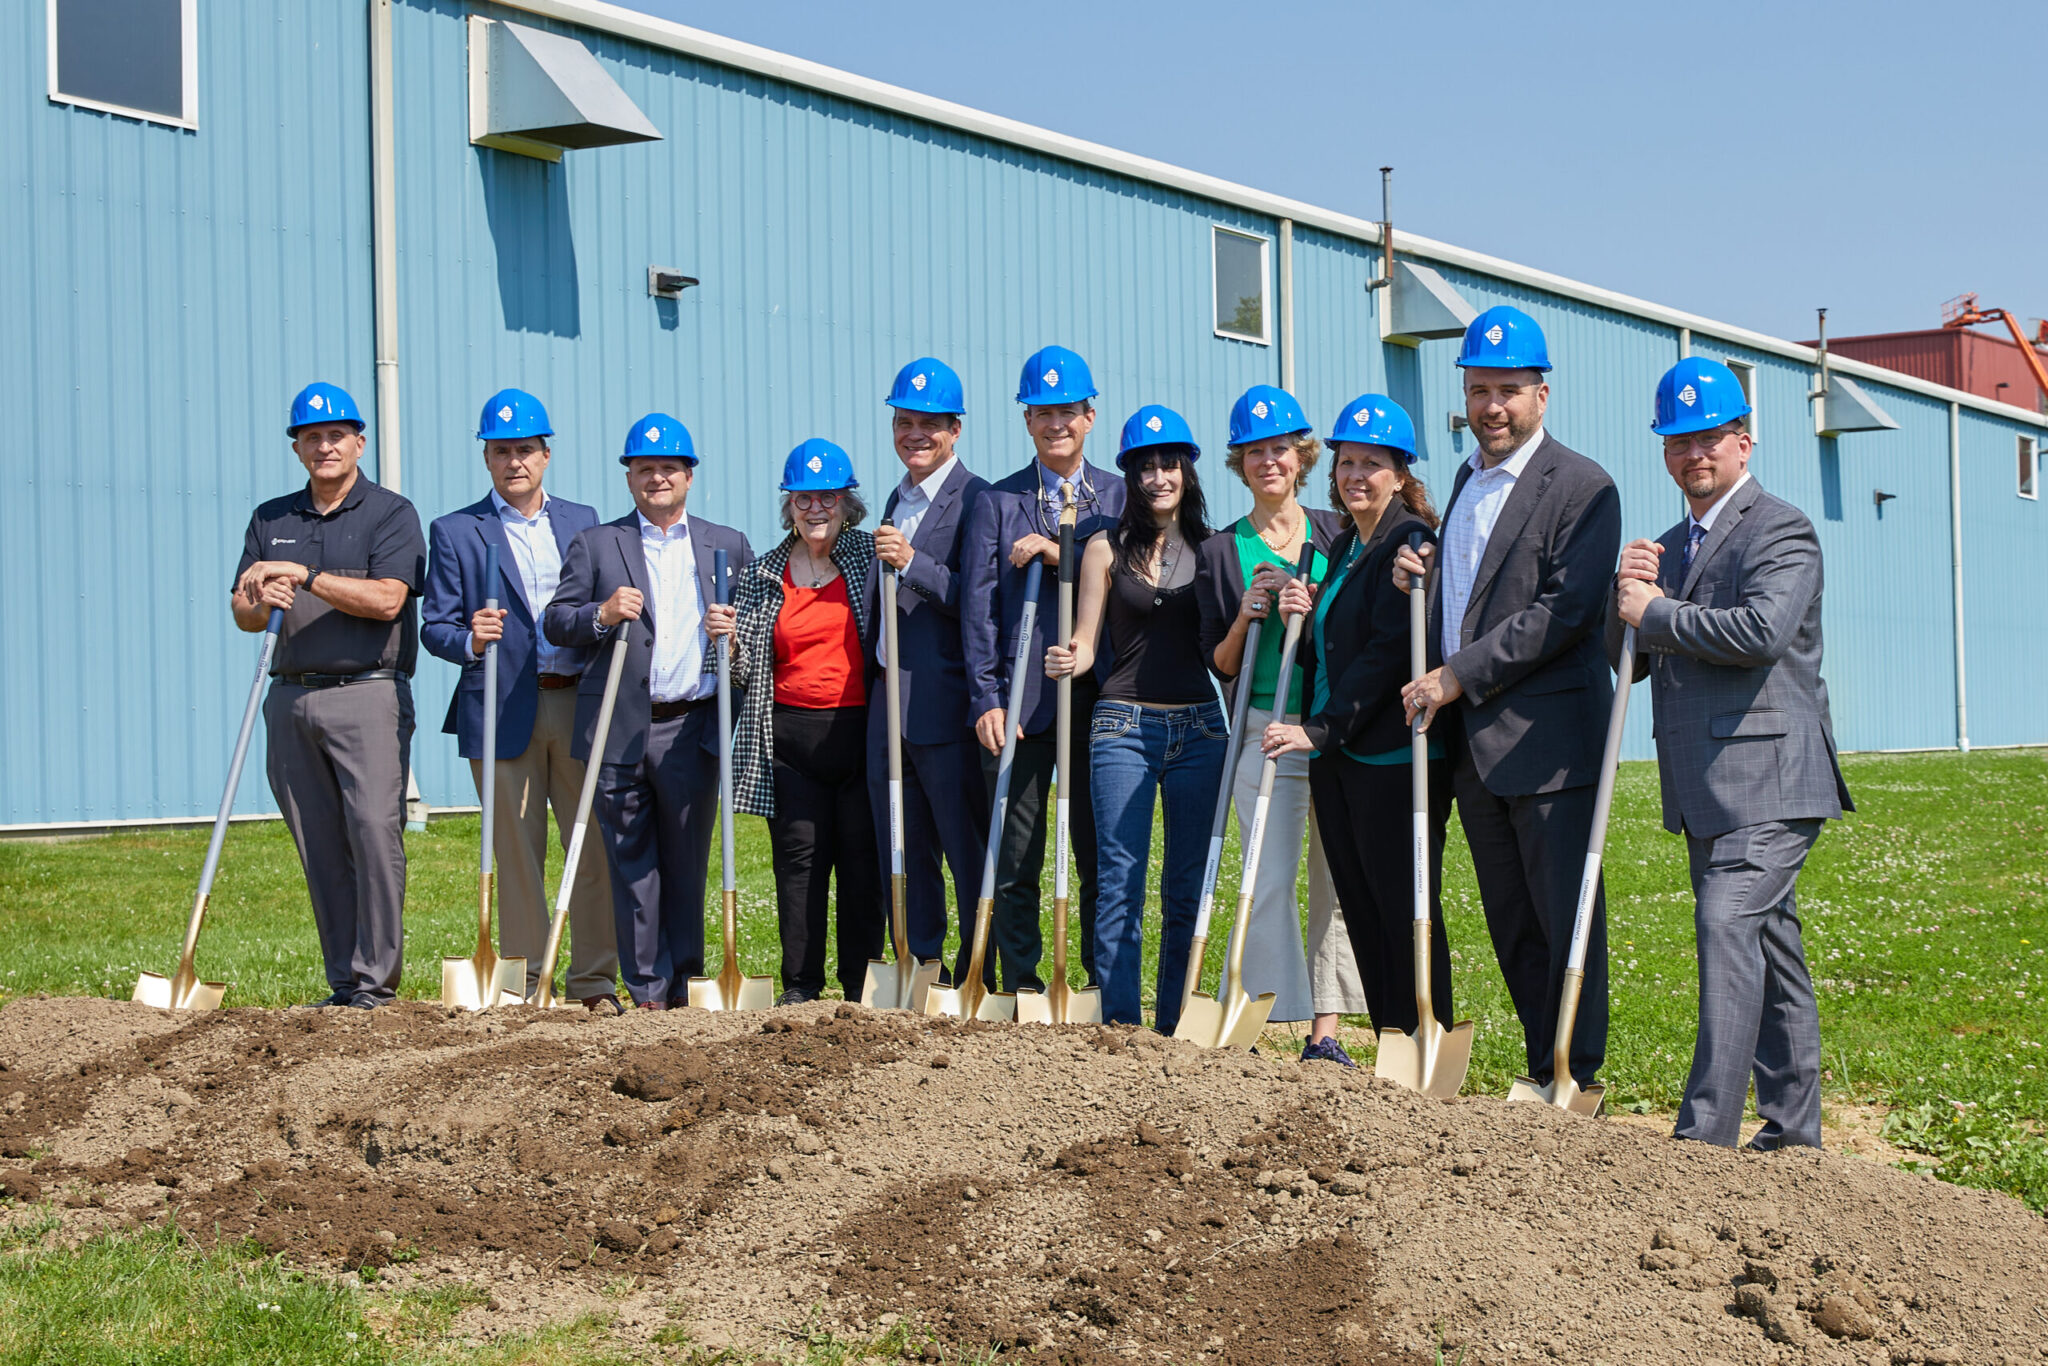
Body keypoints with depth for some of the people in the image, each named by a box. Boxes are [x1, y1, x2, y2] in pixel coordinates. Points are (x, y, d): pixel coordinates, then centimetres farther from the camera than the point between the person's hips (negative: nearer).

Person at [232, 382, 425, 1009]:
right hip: (291, 699, 5)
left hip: (368, 693, -5)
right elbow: (242, 613, 12)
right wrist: (262, 600, -11)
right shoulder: (271, 520, 17)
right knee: (320, 850, 4)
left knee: (375, 829, -14)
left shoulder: (391, 514, 2)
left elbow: (386, 599, -12)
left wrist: (307, 578, -15)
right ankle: (343, 983, 9)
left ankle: (376, 980, -11)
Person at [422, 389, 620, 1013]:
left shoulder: (581, 520, 14)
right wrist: (470, 639, -20)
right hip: (503, 710, -2)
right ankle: (524, 984, 10)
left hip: (579, 703, 2)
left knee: (595, 847, 0)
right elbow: (435, 626, 1)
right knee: (516, 854, 2)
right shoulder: (454, 532, 6)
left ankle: (594, 981, 9)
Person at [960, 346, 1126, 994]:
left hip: (1101, 697, 0)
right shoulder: (997, 502, 9)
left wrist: (1063, 556, -12)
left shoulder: (1122, 497, 11)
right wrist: (987, 698, -7)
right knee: (1015, 864, 1)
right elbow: (980, 607, 3)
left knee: (1102, 856, 4)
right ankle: (1023, 990, 10)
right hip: (1022, 702, 0)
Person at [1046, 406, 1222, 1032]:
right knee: (1121, 882, -5)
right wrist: (1065, 661, -18)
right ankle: (1120, 1027, 0)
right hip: (1125, 725, -2)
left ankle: (1174, 1028, 12)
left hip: (1200, 727, 2)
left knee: (1188, 885, 5)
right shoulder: (1107, 549, 5)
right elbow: (1085, 645, 4)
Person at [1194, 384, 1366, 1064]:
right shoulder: (1221, 552, 8)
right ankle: (1268, 1022, -3)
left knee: (1338, 880, 3)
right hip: (1266, 730, -1)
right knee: (1270, 879, -7)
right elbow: (1218, 665, 9)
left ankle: (1325, 1033, 8)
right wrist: (1245, 619, -10)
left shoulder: (1340, 533, 9)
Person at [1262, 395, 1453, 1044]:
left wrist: (1322, 730, -19)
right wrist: (1306, 617, 3)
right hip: (1336, 756, 9)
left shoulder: (1410, 543, -9)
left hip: (1396, 757, -9)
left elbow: (1389, 651, -17)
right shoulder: (1343, 548, 18)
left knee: (1405, 912, -4)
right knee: (1362, 912, 9)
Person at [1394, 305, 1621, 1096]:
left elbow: (1565, 611, -18)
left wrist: (1461, 675, -18)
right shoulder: (1466, 480, 18)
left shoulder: (1581, 488, -9)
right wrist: (1417, 581, 5)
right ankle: (1543, 1072, 19)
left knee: (1565, 912, -3)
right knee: (1510, 923, 11)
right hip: (1472, 739, 8)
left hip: (1547, 736, -8)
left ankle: (1578, 1076, 4)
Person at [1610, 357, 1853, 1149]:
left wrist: (1654, 613, -13)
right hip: (1705, 789, 9)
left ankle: (1705, 1135, -21)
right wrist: (1626, 599, -2)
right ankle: (1793, 1134, 20)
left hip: (1767, 781, -9)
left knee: (1727, 924, -19)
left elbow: (1763, 631, -23)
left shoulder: (1780, 530, -6)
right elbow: (1628, 660, 18)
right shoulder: (1672, 545, 20)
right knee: (1769, 945, 13)